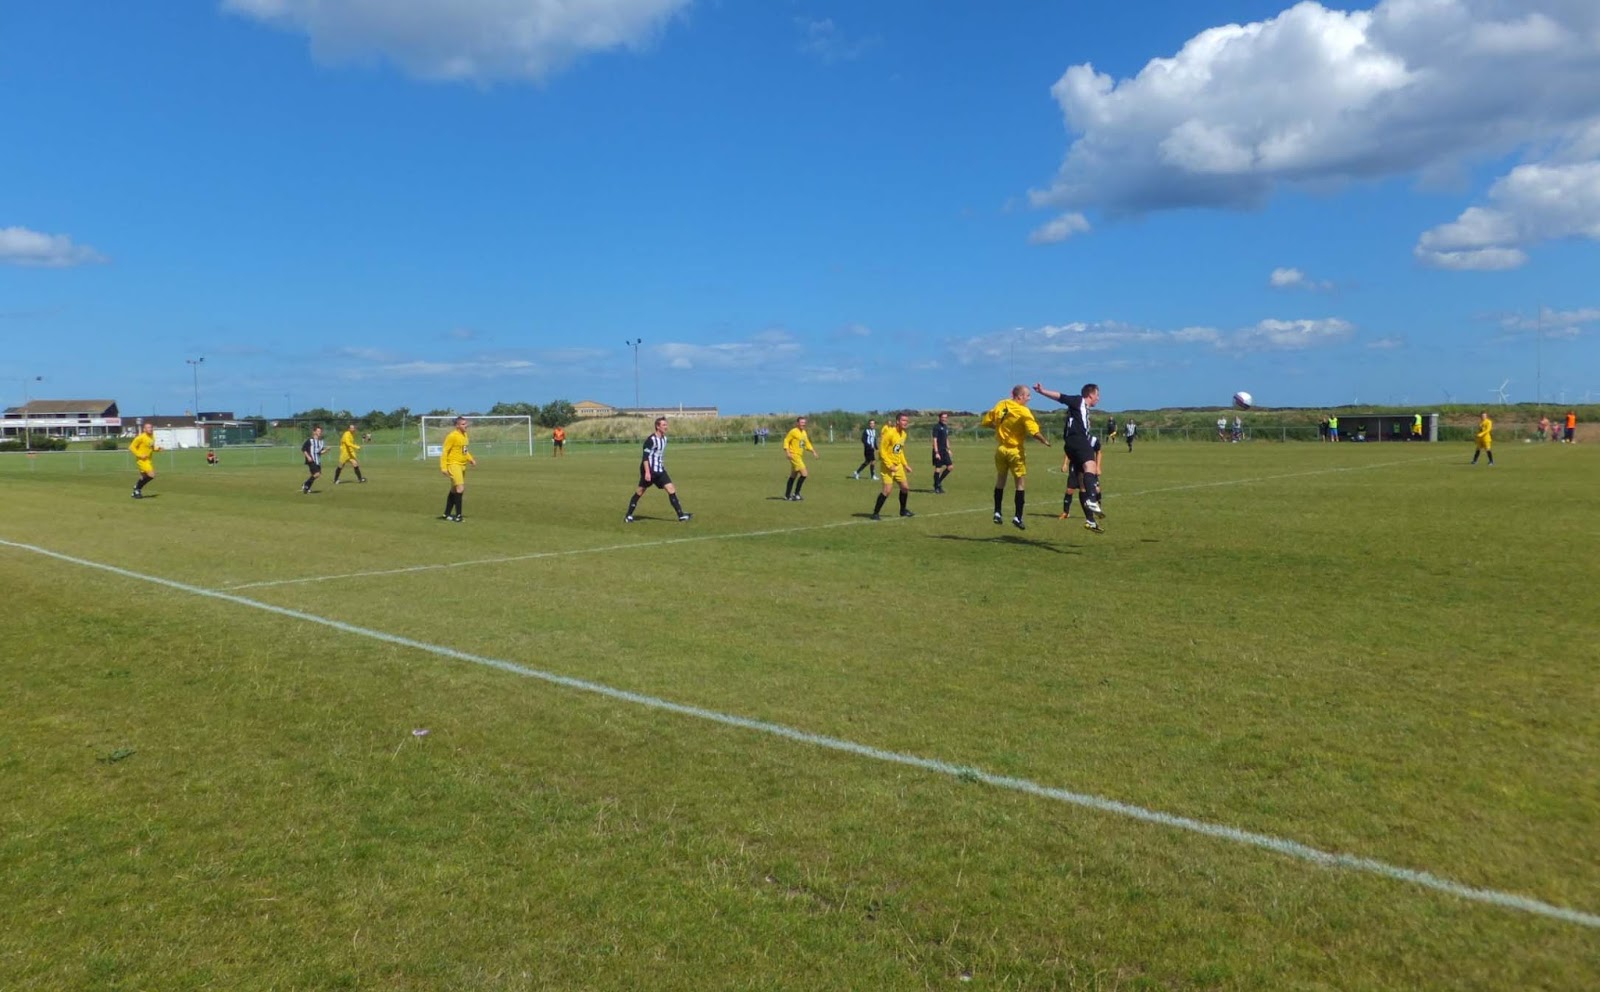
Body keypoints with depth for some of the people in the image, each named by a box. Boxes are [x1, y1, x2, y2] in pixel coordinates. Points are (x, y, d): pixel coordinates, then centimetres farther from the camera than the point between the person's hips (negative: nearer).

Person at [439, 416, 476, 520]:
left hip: (462, 465, 9)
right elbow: (444, 451, -13)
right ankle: (458, 515, -10)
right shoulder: (452, 436, -14)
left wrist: (471, 459, 9)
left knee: (454, 490, 15)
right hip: (454, 465, -9)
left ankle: (446, 514, 26)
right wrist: (443, 467, -17)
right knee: (460, 489, -16)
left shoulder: (464, 435, 11)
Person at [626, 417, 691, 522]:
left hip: (660, 471, 7)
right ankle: (629, 516, 15)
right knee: (640, 492, 2)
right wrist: (647, 472, -24)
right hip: (649, 471, -7)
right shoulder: (651, 440, -15)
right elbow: (645, 457, -18)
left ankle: (681, 516, -7)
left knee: (671, 489, -4)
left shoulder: (664, 439, 11)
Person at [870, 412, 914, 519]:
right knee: (888, 489, -16)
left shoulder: (903, 434, 8)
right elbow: (882, 450, -18)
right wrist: (889, 465, -21)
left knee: (905, 487, 11)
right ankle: (875, 513, -5)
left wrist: (905, 465, 14)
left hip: (897, 465, 8)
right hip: (887, 465, -8)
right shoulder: (889, 433, -19)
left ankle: (903, 510, 30)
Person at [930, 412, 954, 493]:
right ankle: (937, 487, 5)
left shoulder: (946, 427, 14)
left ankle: (938, 482, 15)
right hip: (938, 451, -8)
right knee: (938, 468, -4)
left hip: (944, 450, 8)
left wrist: (948, 449, 18)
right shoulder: (937, 427, -10)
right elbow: (935, 440, -14)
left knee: (950, 466, 3)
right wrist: (936, 452, -19)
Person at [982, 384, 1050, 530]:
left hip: (1000, 448, 5)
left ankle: (997, 512, 21)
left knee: (1000, 480, 19)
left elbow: (986, 422, 6)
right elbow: (1034, 432, -23)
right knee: (1021, 483, 4)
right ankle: (1017, 516, -1)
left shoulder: (1000, 405, -1)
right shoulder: (1024, 412, -17)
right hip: (1016, 451, -5)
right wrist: (1045, 441, -6)